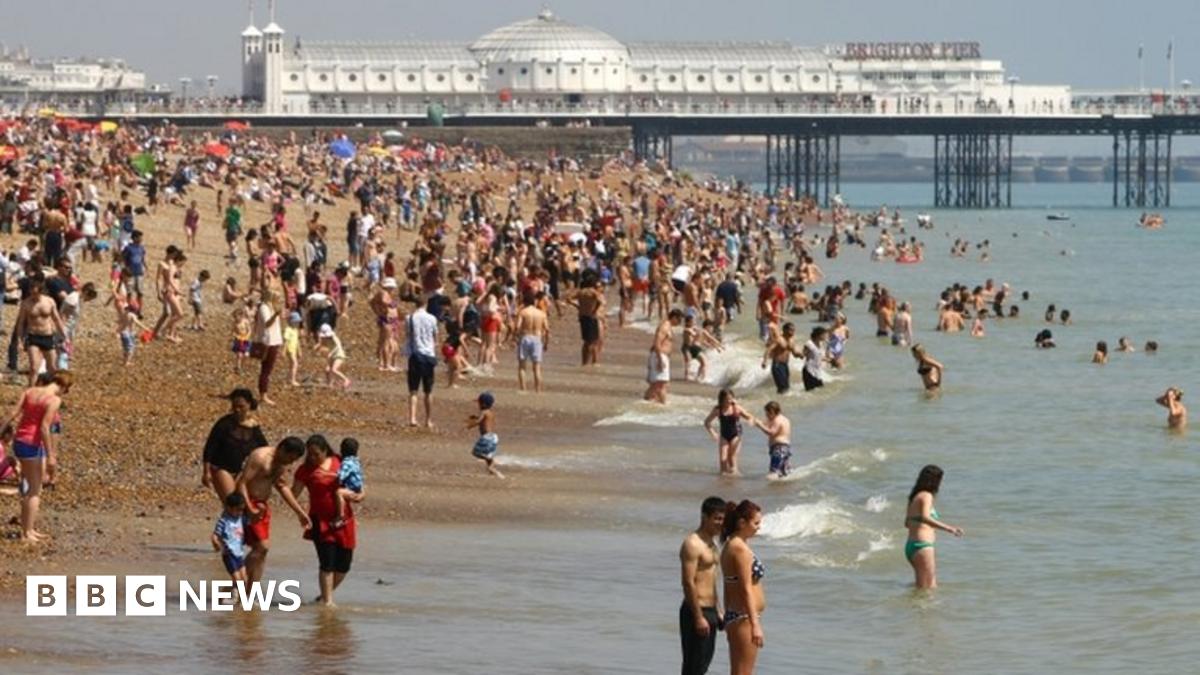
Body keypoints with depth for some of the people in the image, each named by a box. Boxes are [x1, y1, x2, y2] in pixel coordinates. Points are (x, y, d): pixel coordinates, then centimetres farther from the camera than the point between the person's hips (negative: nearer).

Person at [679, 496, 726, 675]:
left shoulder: (711, 543, 15)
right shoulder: (692, 544, -15)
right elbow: (688, 583, -20)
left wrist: (717, 612, 22)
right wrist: (698, 617, -23)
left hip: (709, 611, 10)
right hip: (696, 611, -10)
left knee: (704, 660, 14)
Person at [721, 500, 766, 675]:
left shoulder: (730, 545, 13)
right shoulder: (741, 549, -17)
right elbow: (746, 590, -21)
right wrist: (755, 625, -23)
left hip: (733, 615, 10)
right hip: (744, 618, -10)